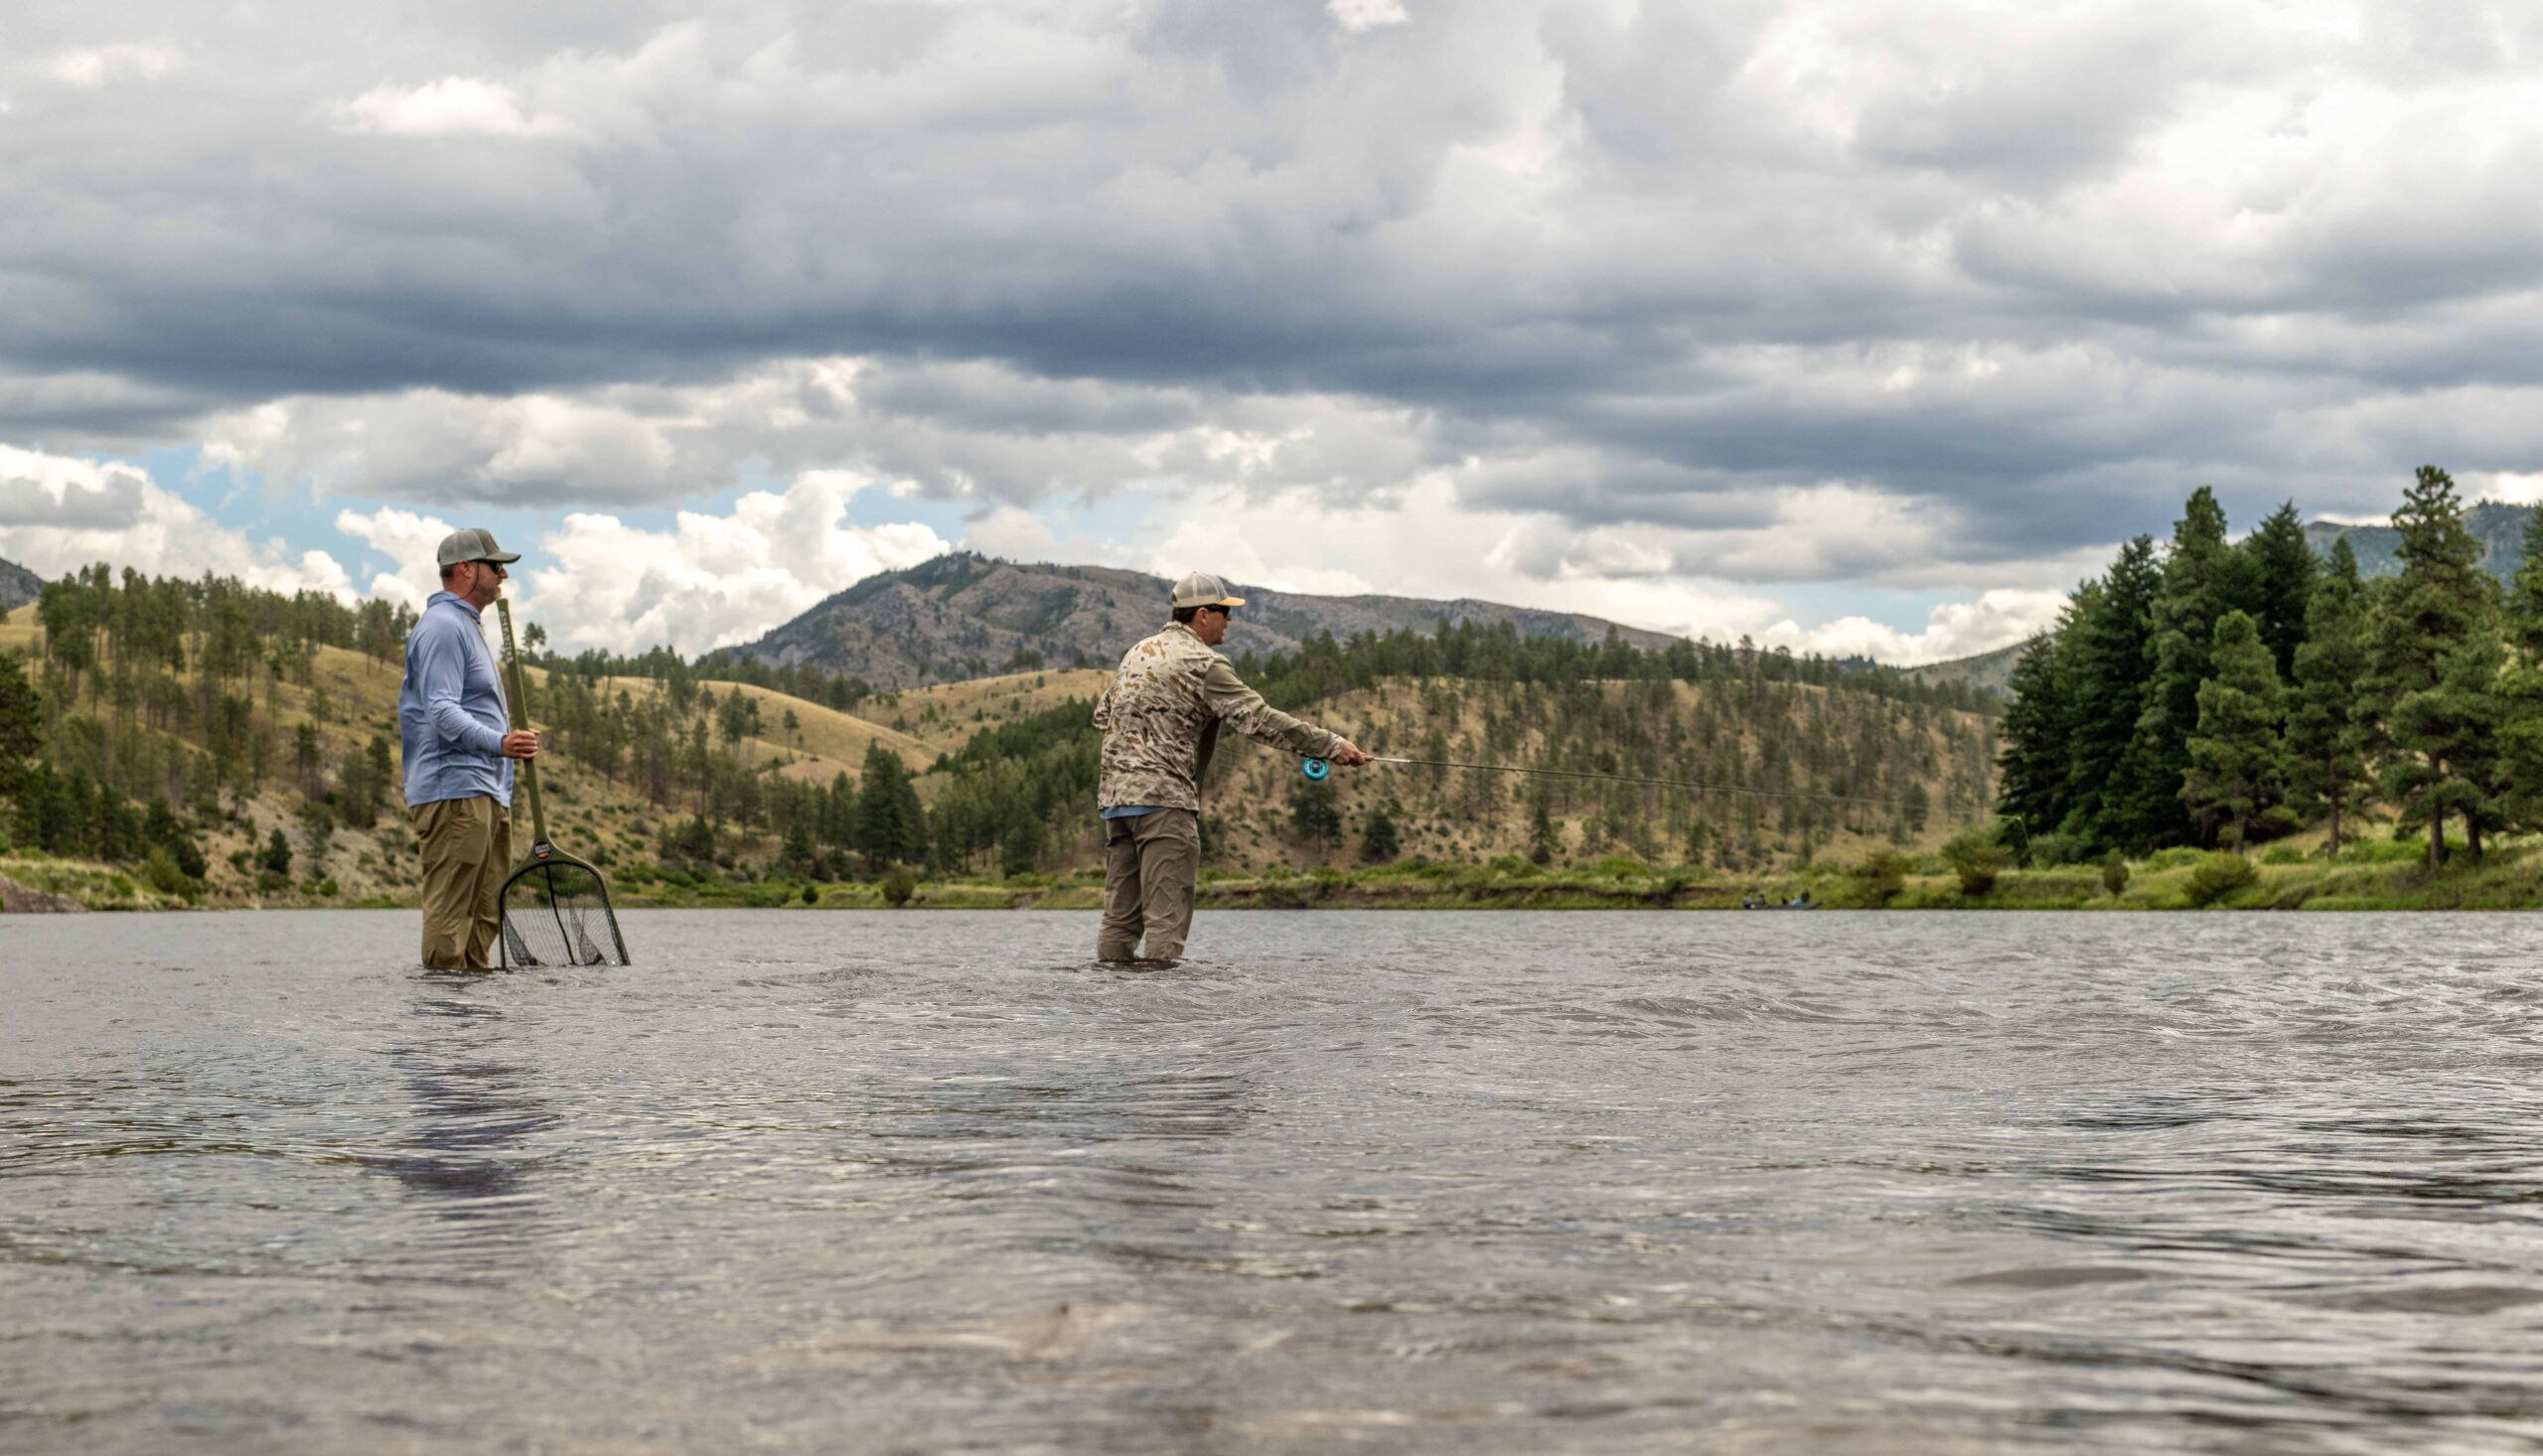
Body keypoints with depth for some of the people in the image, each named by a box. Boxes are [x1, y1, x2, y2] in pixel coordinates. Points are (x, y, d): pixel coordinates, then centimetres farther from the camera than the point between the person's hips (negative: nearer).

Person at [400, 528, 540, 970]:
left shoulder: (465, 626, 25)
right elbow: (442, 711, -21)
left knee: (487, 908, 8)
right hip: (454, 789, -11)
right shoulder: (442, 626, -10)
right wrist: (499, 742, -33)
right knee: (451, 903, -13)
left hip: (486, 792, 11)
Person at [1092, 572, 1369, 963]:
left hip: (1115, 795, 8)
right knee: (1167, 915, -9)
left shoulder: (1139, 652, 18)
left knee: (1121, 915, 9)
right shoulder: (1203, 664, -8)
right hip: (1163, 798, -8)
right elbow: (1259, 719, -15)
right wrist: (1331, 745, -13)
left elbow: (1102, 713, 25)